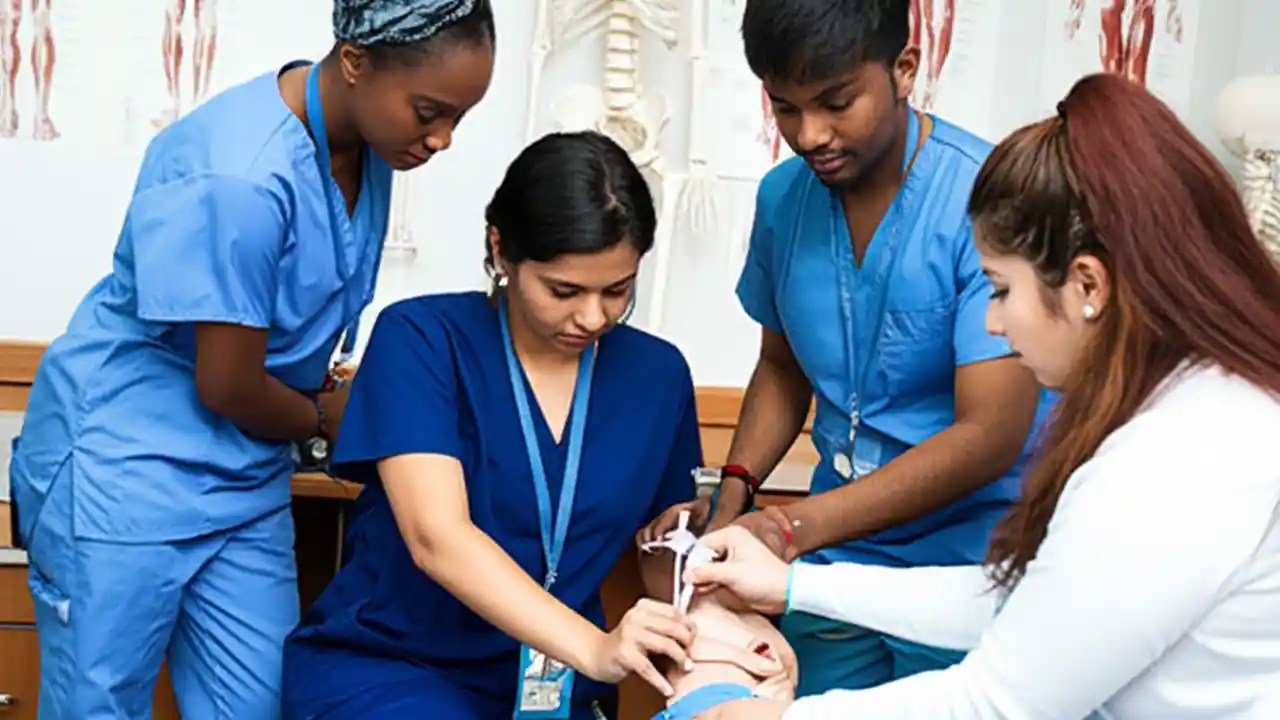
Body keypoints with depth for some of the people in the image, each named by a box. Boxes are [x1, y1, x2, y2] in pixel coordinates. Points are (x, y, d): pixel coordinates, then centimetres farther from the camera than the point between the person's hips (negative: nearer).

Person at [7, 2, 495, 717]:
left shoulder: (365, 144, -3)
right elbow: (227, 388, -20)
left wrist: (322, 382, 3)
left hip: (247, 470, 7)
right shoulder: (240, 178, -28)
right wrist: (324, 417, -3)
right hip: (124, 467, -7)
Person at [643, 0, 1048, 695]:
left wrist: (796, 527, -26)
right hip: (834, 569, 5)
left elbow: (988, 437, -21)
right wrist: (731, 495, -3)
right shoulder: (783, 197, 0)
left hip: (966, 578, -4)